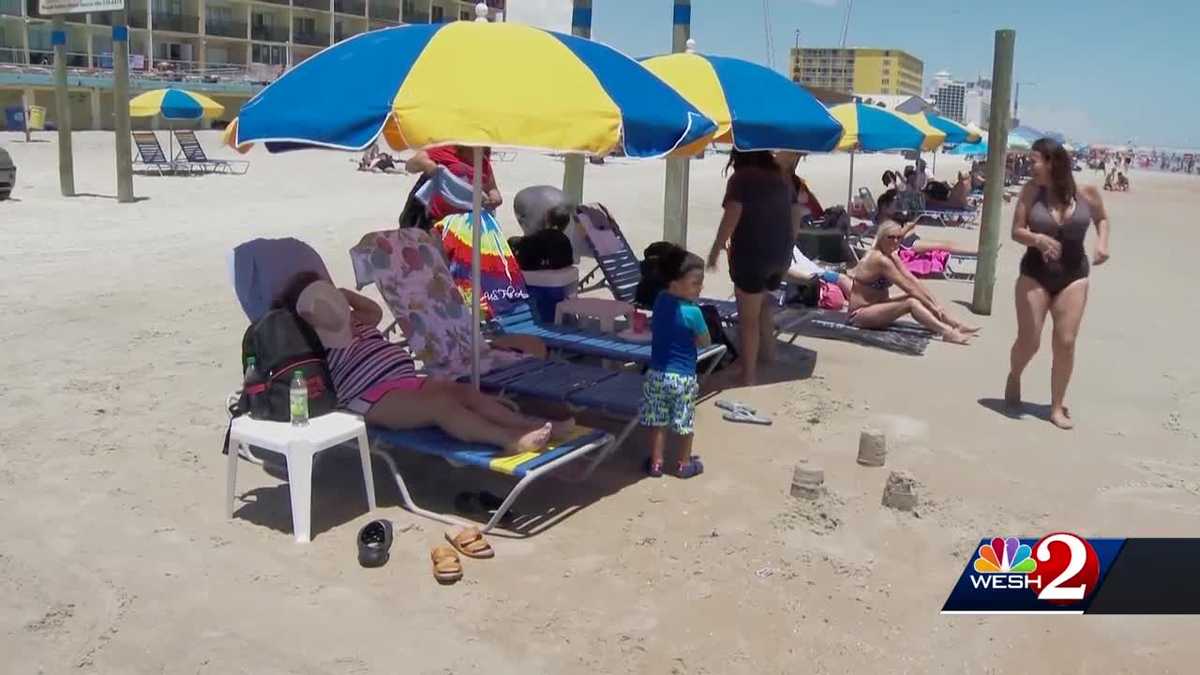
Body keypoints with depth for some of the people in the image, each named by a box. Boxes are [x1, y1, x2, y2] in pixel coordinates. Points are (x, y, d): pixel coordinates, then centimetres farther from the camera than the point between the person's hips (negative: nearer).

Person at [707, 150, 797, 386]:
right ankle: (768, 352, 38)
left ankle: (749, 376, 2)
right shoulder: (781, 178, 13)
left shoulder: (741, 178, -7)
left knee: (748, 316, 0)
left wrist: (716, 249, -11)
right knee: (761, 304, 29)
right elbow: (796, 214, 15)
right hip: (780, 254, 7)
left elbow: (732, 216, -17)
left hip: (751, 254, -7)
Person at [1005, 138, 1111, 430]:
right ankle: (1014, 378, 33)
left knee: (1065, 343, 0)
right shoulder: (1032, 191, -8)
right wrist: (1037, 239, -27)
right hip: (1034, 273, -1)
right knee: (1028, 340, 0)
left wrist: (1102, 242, -5)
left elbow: (1102, 219, 14)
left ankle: (1057, 406, 14)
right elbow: (1016, 231, -6)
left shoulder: (1087, 192, -6)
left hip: (1073, 275, 1)